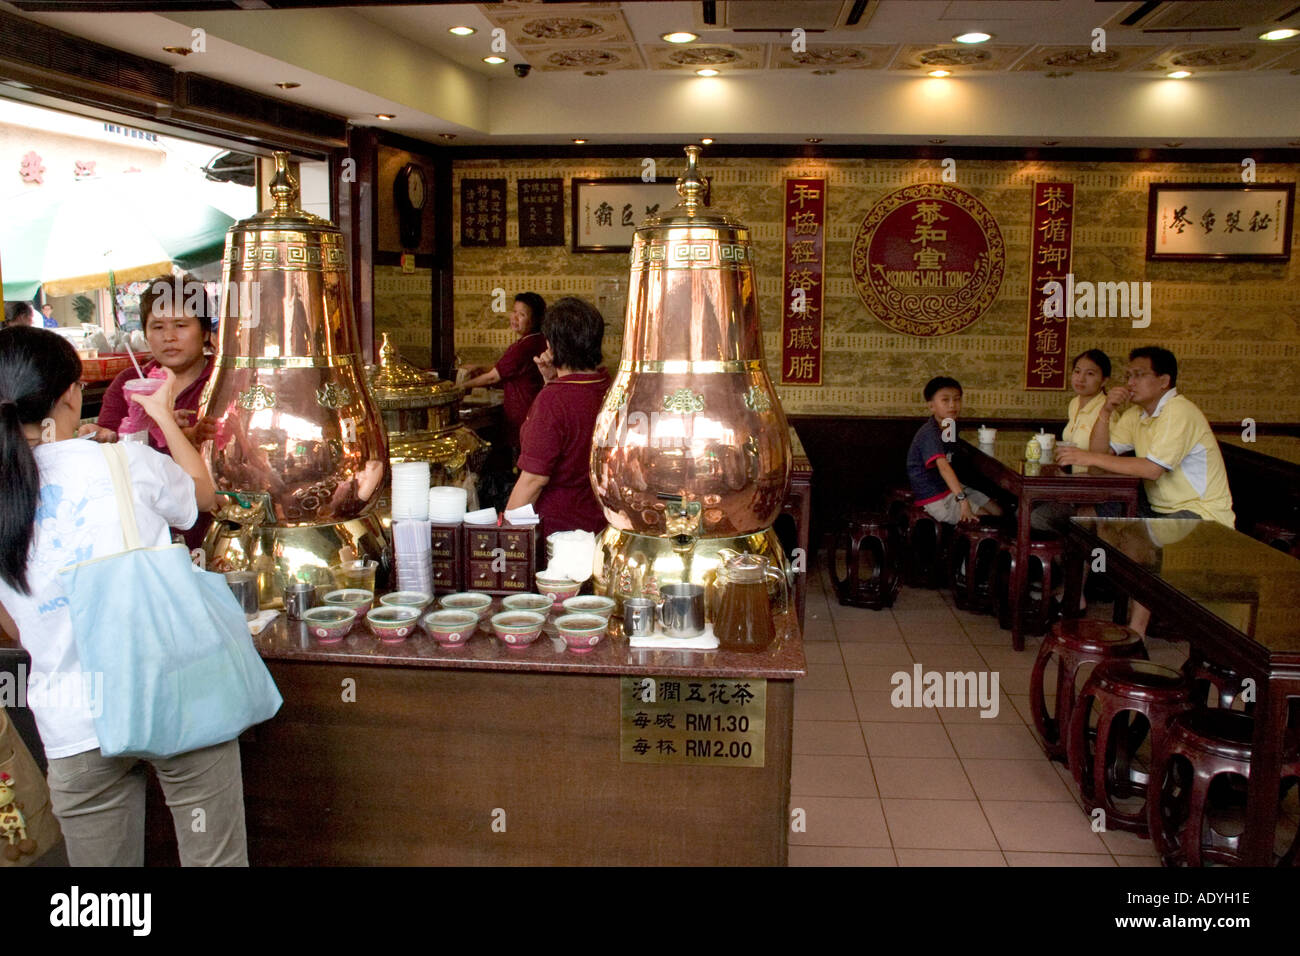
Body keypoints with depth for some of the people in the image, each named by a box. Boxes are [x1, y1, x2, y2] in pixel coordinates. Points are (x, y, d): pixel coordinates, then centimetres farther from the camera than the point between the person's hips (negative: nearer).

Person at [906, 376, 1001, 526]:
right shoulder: (930, 433, -25)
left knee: (997, 511, 8)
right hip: (935, 499, -9)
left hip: (950, 487, 9)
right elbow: (943, 466, -38)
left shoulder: (949, 427, 7)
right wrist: (962, 499, -47)